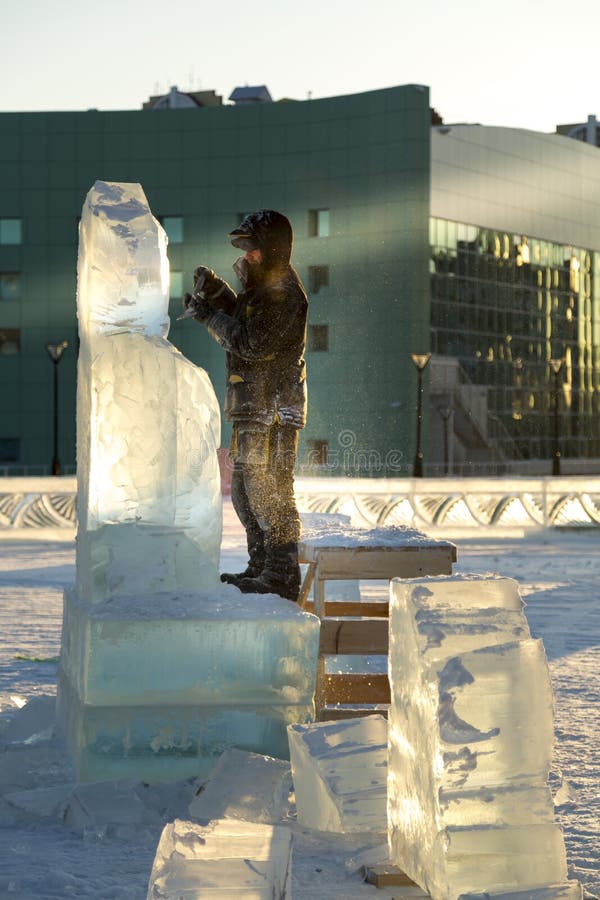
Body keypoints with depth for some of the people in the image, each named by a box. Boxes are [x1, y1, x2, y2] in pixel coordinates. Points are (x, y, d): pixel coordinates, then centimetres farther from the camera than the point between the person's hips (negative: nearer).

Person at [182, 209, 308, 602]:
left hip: (273, 410, -11)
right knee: (245, 488, 16)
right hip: (255, 407, 11)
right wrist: (217, 292, 7)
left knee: (269, 490, -10)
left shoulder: (284, 292, -16)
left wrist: (211, 316, -13)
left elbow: (252, 343, -22)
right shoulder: (265, 287, 17)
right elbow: (242, 325, 21)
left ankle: (282, 577, -7)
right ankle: (261, 567, 24)